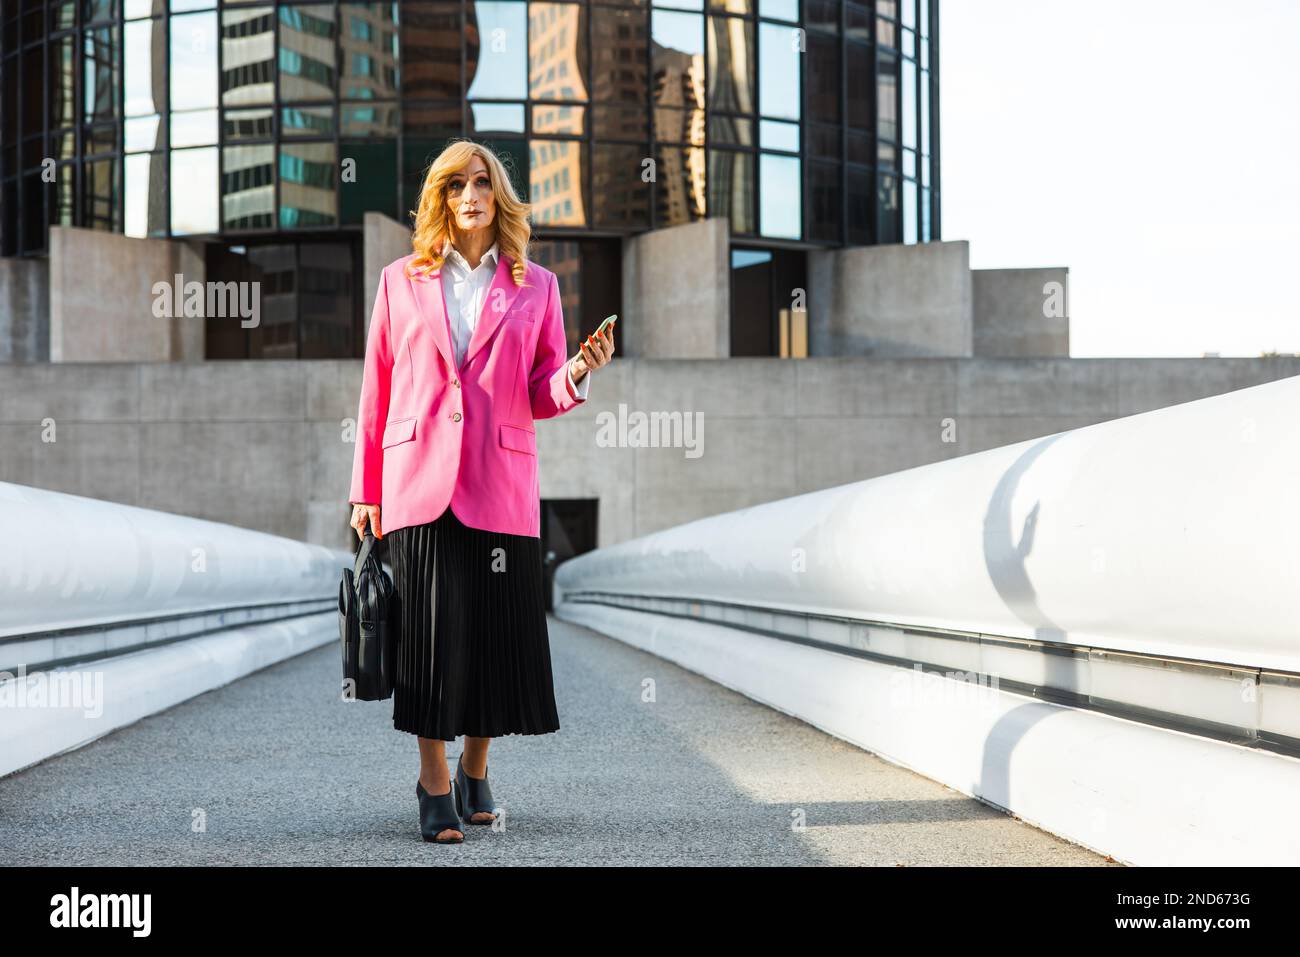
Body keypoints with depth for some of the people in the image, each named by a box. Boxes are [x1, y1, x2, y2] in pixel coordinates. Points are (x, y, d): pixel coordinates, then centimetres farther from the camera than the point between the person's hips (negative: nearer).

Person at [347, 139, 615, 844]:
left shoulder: (536, 286, 11)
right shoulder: (401, 281, 10)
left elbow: (542, 397, 9)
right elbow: (376, 391, 9)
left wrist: (577, 374, -13)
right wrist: (366, 491, 5)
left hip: (501, 484, 1)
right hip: (419, 479, -1)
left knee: (498, 630, 3)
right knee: (430, 629, -3)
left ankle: (475, 771, 22)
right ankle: (434, 784, 7)